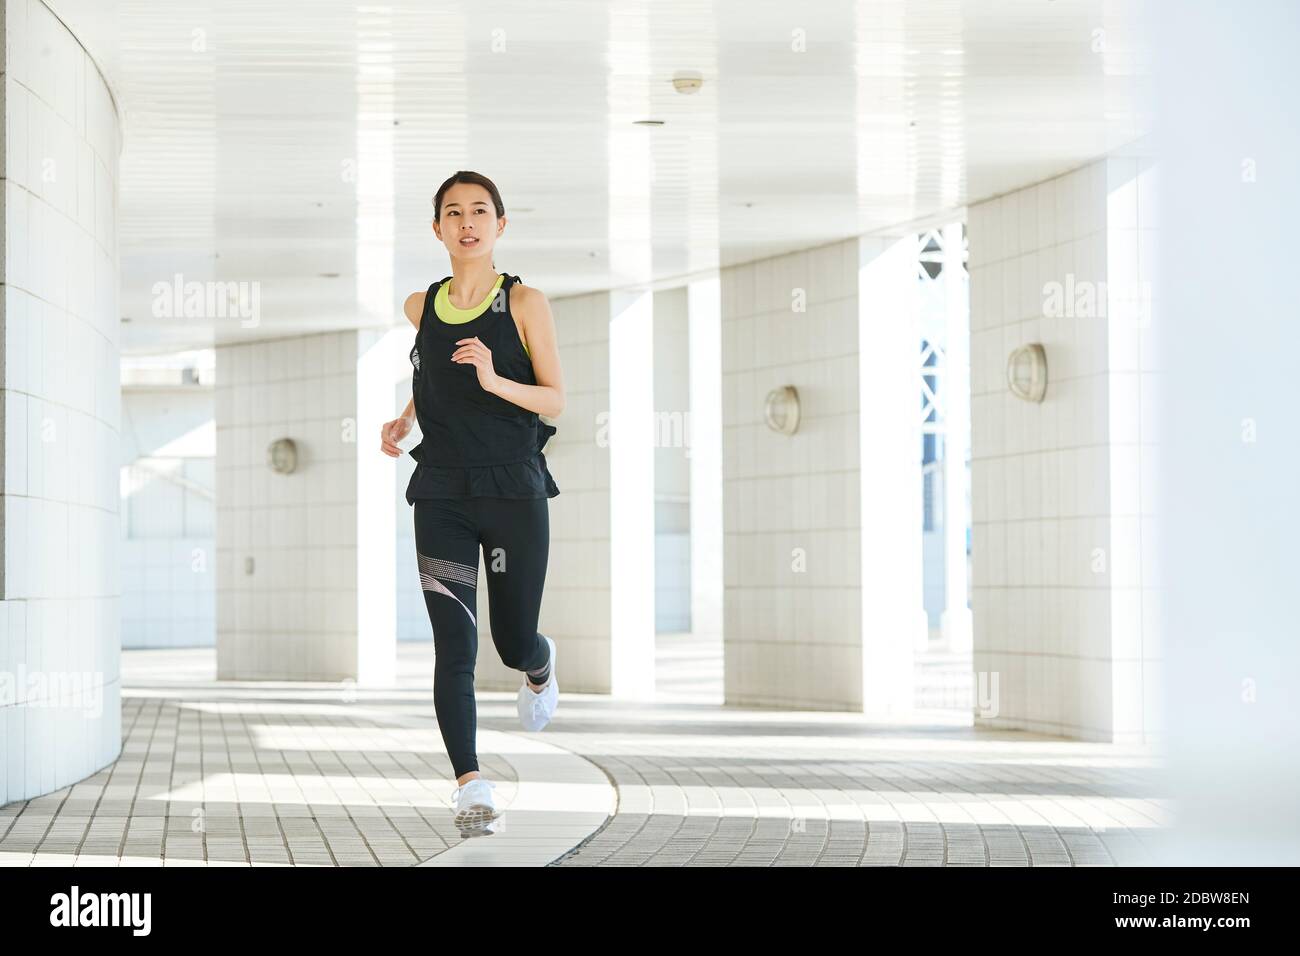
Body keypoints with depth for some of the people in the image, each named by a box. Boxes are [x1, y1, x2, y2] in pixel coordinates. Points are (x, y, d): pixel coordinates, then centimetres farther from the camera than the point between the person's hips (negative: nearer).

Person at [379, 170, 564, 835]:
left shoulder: (524, 303, -3)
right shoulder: (421, 306, 7)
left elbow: (556, 400, -4)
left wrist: (495, 380, -20)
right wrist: (402, 421, 10)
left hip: (514, 489, -2)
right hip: (442, 493, 2)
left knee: (514, 641, 8)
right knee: (453, 644, -10)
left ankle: (540, 667, 46)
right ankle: (471, 786, -10)